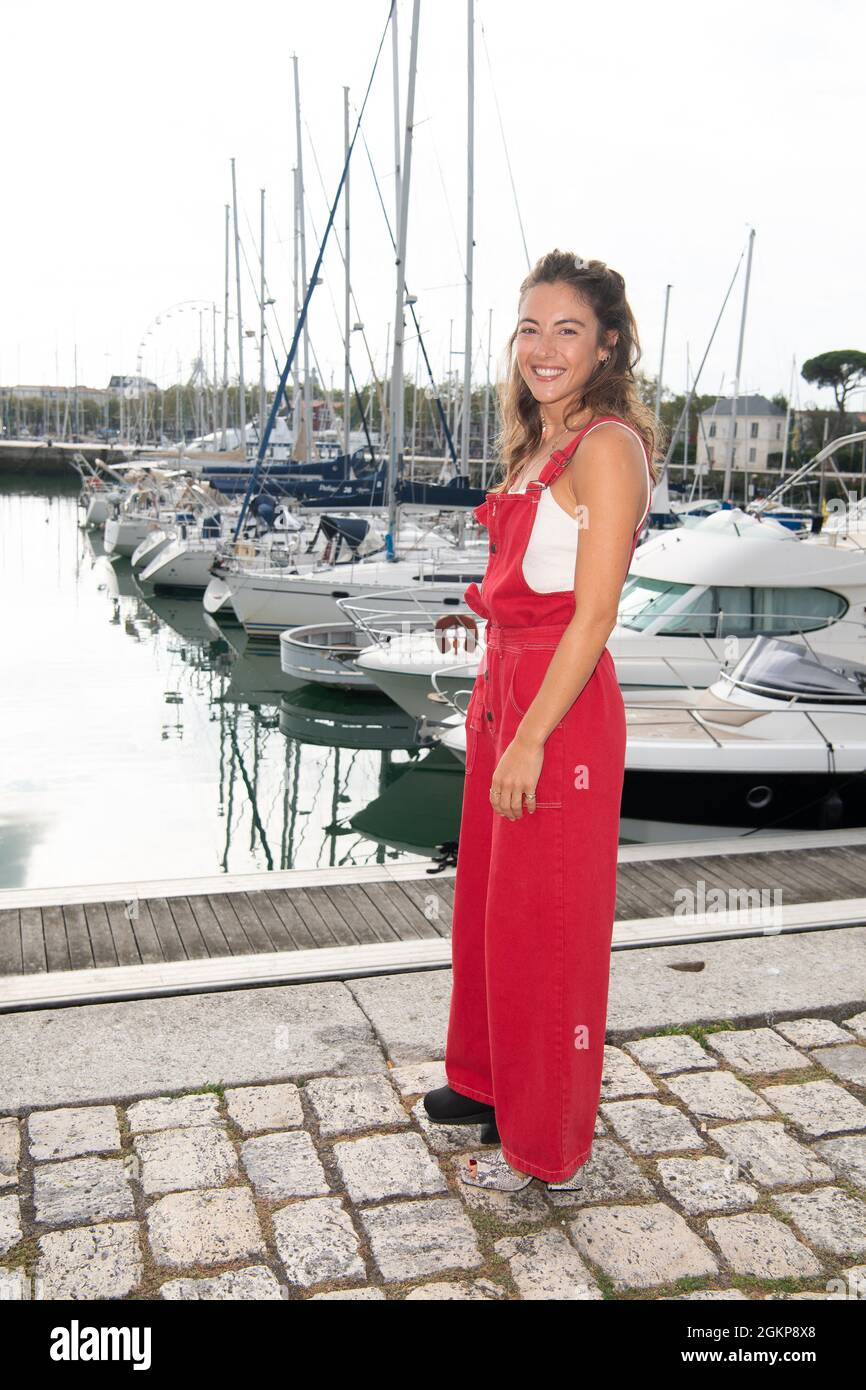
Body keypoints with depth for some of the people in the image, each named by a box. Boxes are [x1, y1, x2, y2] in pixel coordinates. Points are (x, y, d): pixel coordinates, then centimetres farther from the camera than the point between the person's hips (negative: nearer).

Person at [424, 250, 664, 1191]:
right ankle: (488, 1079, 41)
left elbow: (592, 615, -19)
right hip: (503, 688, 9)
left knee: (546, 920, 3)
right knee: (489, 896, 20)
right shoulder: (538, 445, 14)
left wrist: (530, 739, -22)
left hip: (561, 706, -9)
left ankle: (547, 1147, 21)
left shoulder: (607, 446, -14)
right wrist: (494, 713, 15)